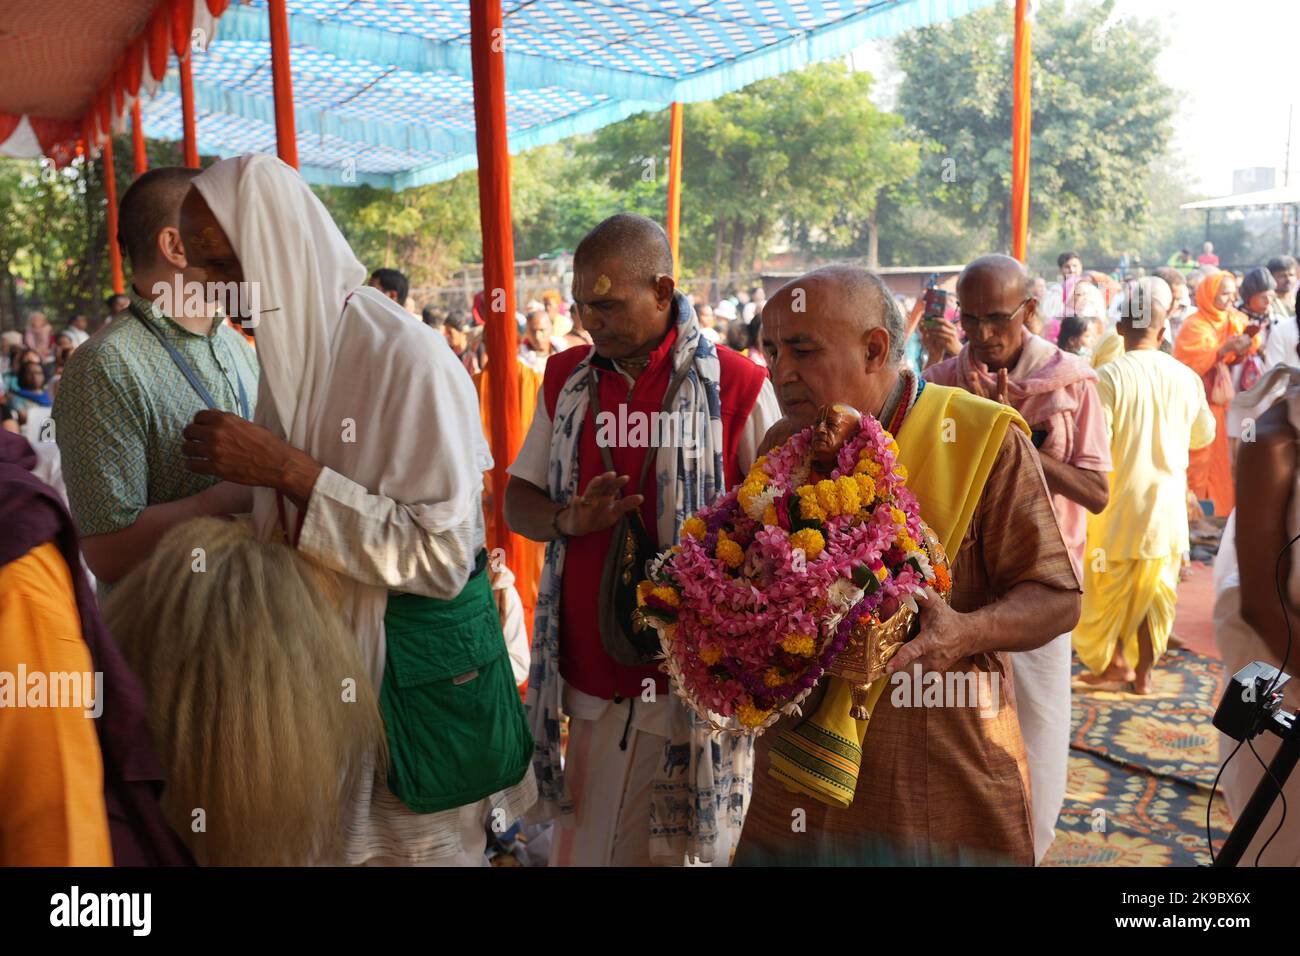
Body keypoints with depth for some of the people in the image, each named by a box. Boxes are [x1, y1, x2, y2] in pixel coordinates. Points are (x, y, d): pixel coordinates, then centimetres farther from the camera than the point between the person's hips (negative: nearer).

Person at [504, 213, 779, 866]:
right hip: (588, 661, 5)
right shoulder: (567, 379, 9)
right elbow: (518, 500, 13)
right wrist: (569, 519, -8)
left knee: (683, 846, 4)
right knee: (582, 840, 15)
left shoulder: (735, 386, -7)